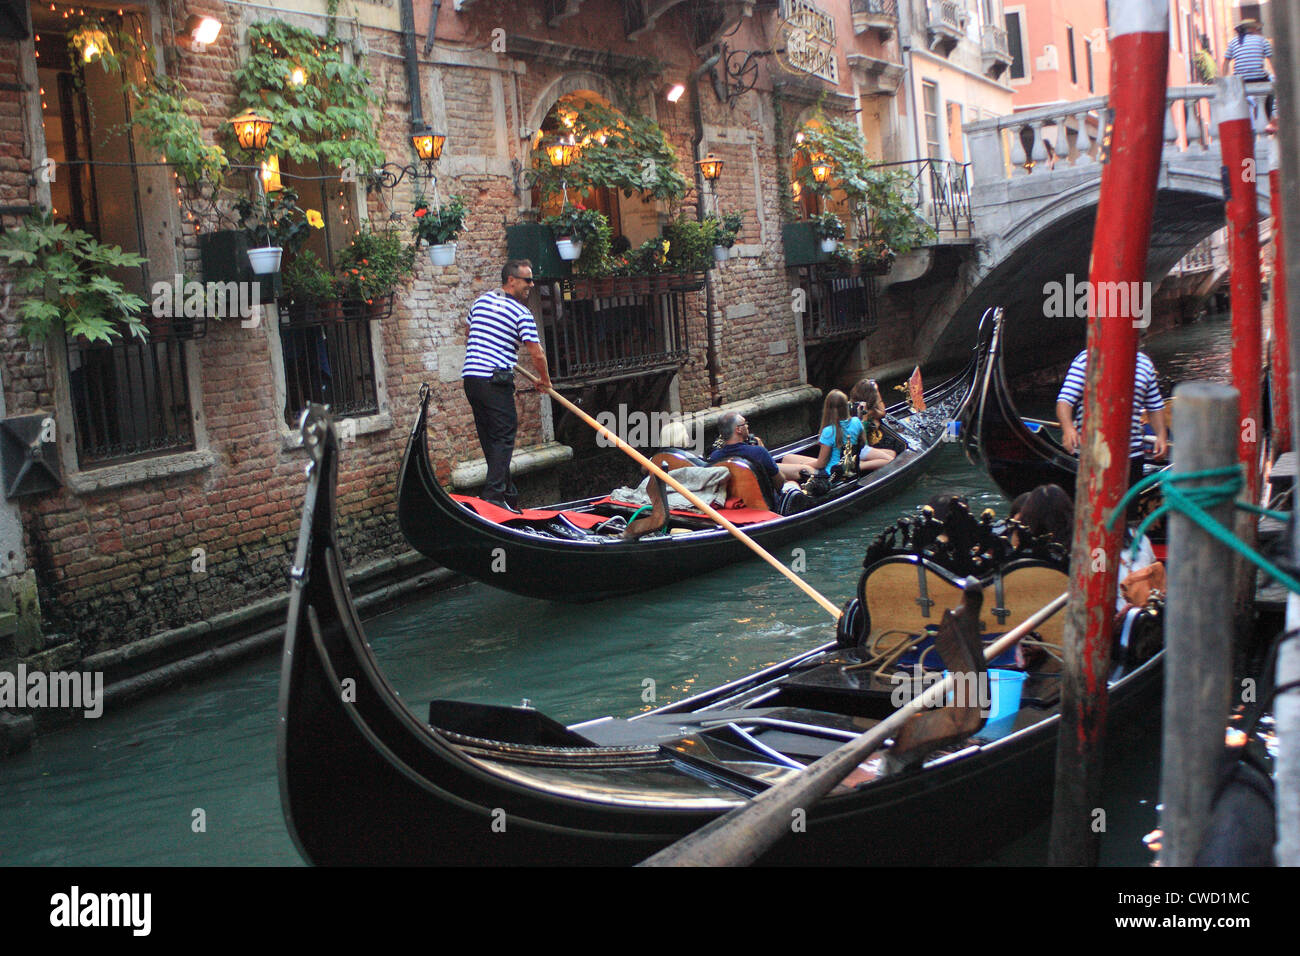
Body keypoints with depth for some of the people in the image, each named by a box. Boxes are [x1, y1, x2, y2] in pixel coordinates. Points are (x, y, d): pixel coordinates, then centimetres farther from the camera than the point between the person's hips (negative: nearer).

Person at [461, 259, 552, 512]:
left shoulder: (481, 300, 14)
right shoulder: (521, 313, -7)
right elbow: (536, 354, -8)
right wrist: (545, 380, 9)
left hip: (470, 377, 8)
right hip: (496, 381, -8)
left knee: (490, 439, 13)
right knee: (503, 438, -4)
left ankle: (508, 495, 20)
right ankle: (494, 495, -14)